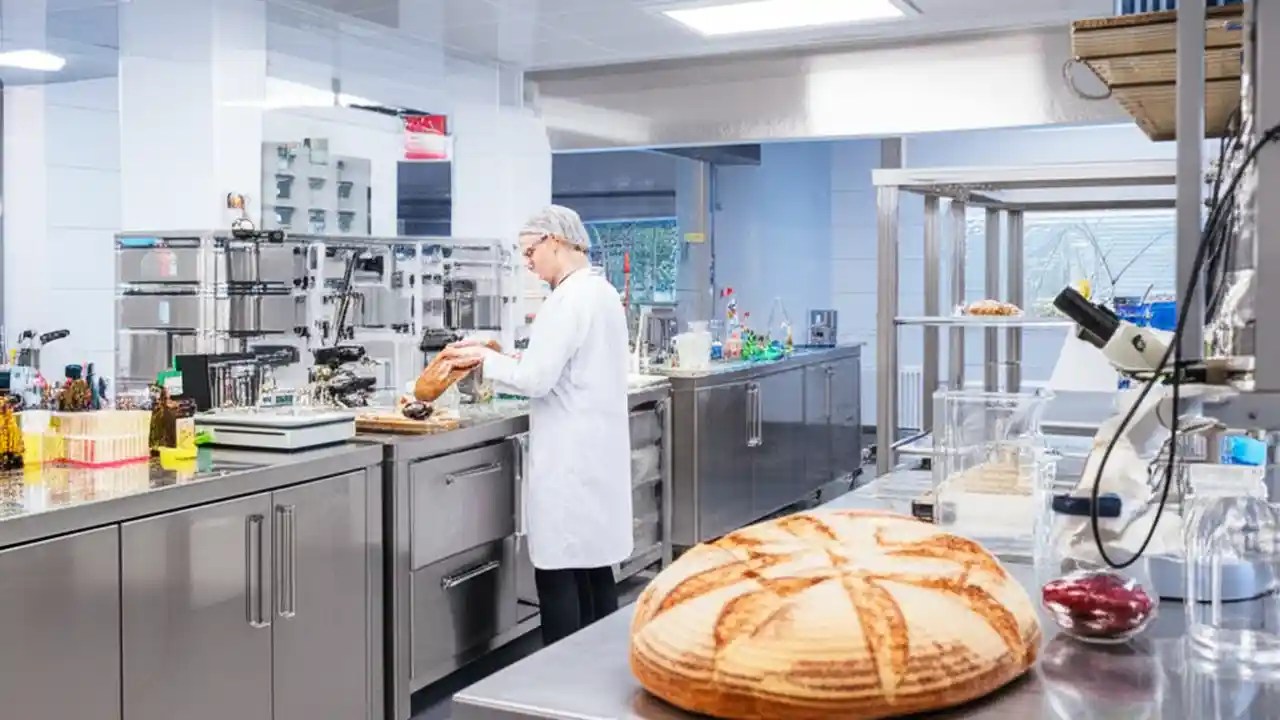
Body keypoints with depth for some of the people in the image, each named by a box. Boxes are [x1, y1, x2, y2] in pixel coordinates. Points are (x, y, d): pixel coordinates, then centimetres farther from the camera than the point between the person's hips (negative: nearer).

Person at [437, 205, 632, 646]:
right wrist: (507, 360, 14)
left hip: (570, 457, -10)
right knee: (594, 565, 14)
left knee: (559, 572, -3)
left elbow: (536, 379, -18)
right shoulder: (602, 292, 13)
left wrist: (484, 360, -4)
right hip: (597, 451, 10)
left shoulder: (568, 299, -16)